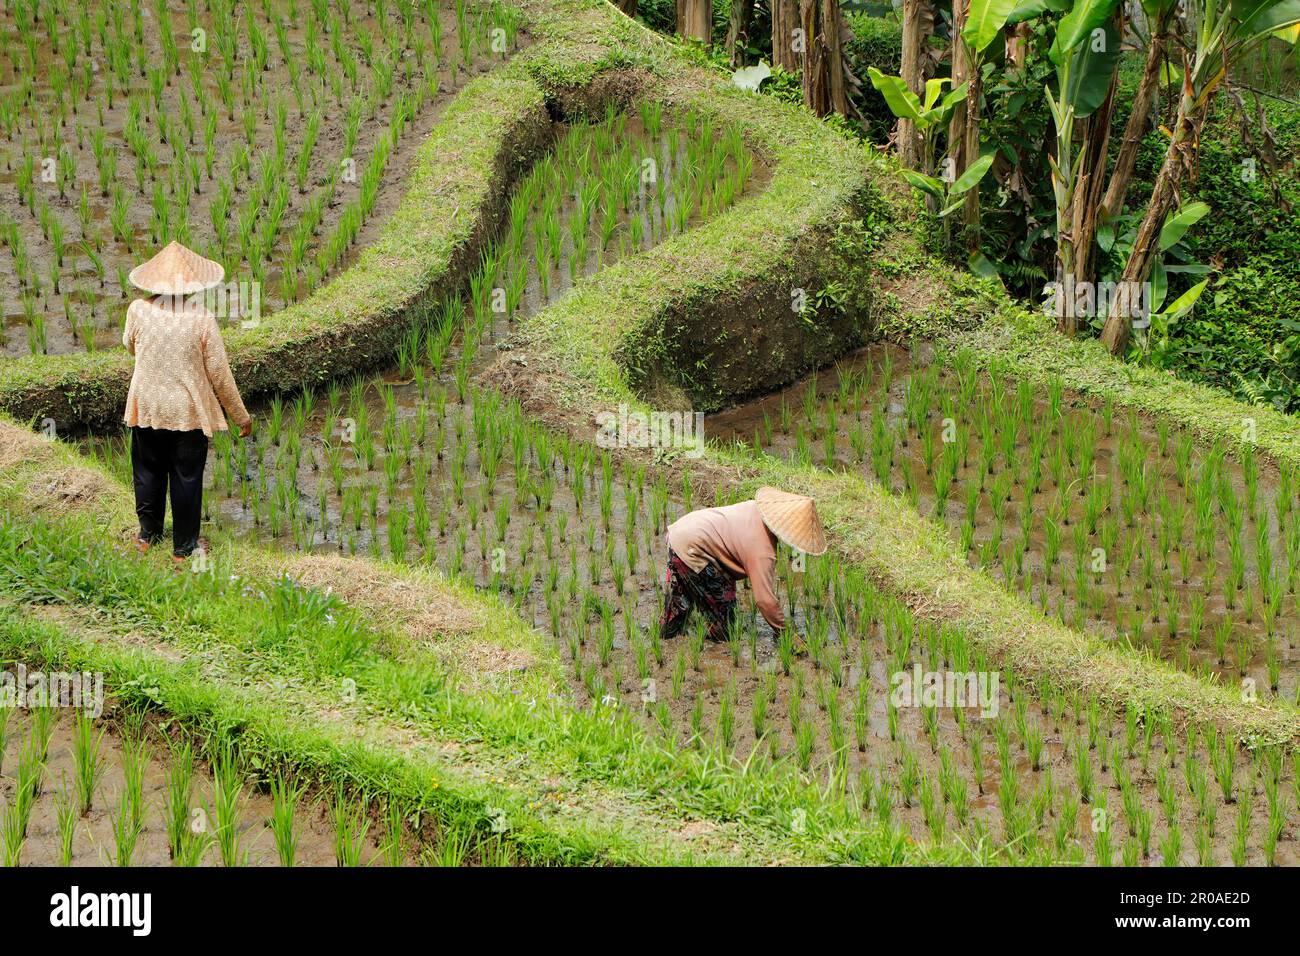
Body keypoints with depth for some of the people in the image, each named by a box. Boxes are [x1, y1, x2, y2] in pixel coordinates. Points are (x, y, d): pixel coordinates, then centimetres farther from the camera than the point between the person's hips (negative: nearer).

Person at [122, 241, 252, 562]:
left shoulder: (138, 310, -14)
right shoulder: (202, 319, -19)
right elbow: (219, 373, -12)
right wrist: (240, 415, 0)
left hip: (147, 408, 2)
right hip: (189, 412, -2)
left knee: (148, 471, 22)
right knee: (187, 478, 12)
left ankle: (148, 534, 38)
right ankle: (183, 547, 23)